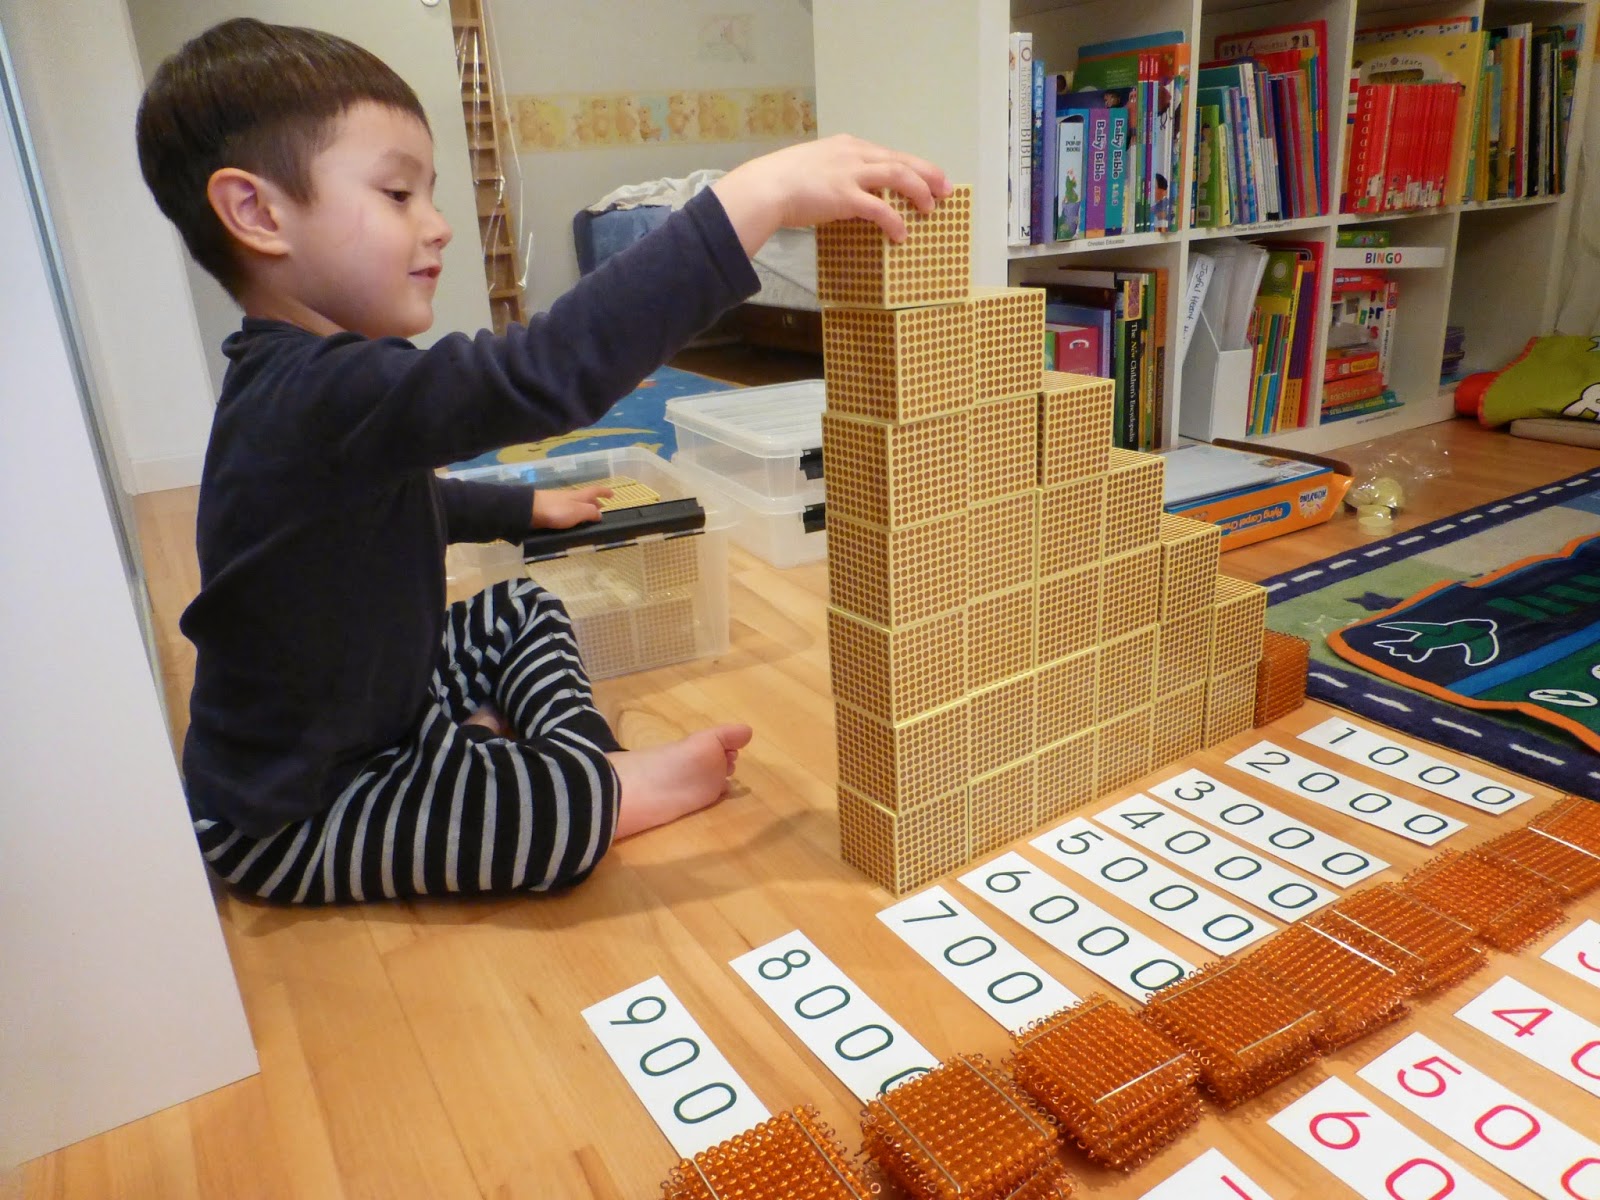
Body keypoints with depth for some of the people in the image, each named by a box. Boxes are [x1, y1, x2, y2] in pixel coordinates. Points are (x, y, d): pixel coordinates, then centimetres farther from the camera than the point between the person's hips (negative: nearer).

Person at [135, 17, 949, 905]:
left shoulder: (298, 383, 2)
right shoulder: (320, 397, -33)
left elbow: (405, 501, 22)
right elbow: (548, 370, -47)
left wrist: (526, 508, 32)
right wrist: (755, 199, -47)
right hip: (290, 820, -10)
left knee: (519, 613, 20)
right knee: (566, 813, -30)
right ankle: (612, 783, 0)